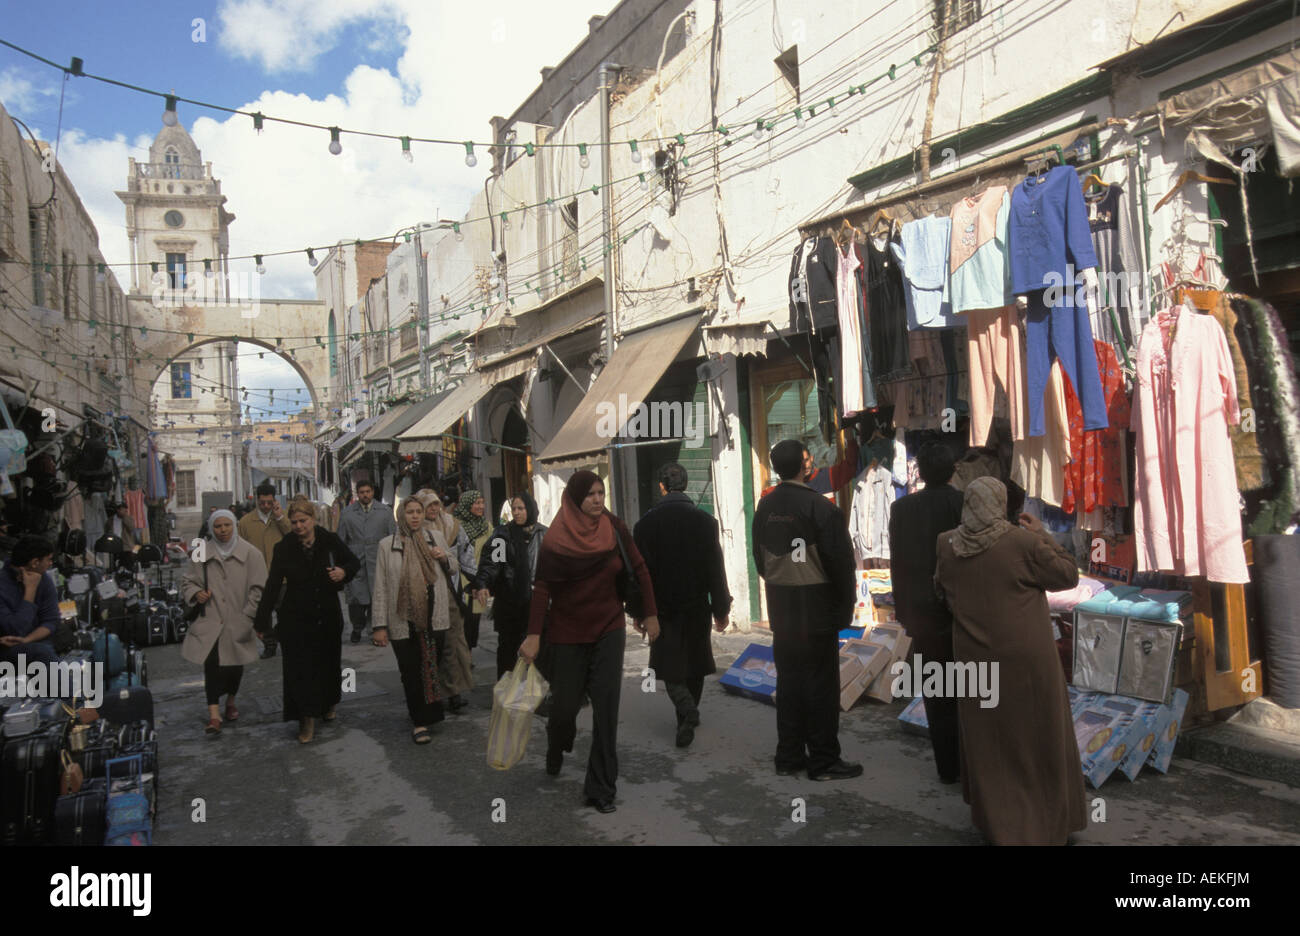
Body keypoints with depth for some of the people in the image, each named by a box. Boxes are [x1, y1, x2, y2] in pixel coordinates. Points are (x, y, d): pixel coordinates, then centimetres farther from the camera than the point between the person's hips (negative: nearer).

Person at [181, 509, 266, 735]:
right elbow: (187, 580, 16)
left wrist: (248, 616, -5)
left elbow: (258, 589, -1)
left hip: (238, 622, 0)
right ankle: (214, 714, -10)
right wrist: (195, 592, -5)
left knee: (235, 664, 10)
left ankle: (230, 702, 34)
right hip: (209, 621, 0)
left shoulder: (250, 553, -3)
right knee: (211, 663, -12)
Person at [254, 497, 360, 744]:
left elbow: (355, 562, 9)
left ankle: (328, 704, 39)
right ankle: (307, 719, 5)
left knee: (329, 663, 13)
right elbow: (272, 586, -3)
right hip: (296, 619, -1)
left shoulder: (330, 541, -4)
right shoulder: (283, 548, -5)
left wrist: (344, 571, -14)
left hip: (328, 616, 1)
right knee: (300, 667, -4)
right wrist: (262, 621, -5)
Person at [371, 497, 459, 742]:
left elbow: (453, 569, 20)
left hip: (434, 618, 2)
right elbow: (380, 587, 0)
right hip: (403, 620, -2)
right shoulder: (387, 544, 0)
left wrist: (445, 557, -4)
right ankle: (420, 723, 12)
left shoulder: (435, 536, 7)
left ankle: (428, 715, 25)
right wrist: (380, 625, -4)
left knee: (433, 667, 7)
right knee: (411, 672, 2)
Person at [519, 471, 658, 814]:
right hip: (567, 633, -1)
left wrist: (650, 615, 4)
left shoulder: (615, 529, -6)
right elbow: (542, 587, -12)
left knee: (606, 708, -3)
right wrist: (534, 635, -17)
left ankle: (601, 787, 8)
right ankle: (557, 747, 42)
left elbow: (640, 571, 2)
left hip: (609, 630, 1)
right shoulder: (556, 538, -11)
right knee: (565, 704, 6)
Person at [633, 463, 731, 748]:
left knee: (669, 665, 7)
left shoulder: (645, 524, -7)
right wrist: (721, 610, 3)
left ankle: (687, 710, -15)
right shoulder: (705, 521, -6)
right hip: (697, 607, 2)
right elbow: (716, 569, -4)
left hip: (662, 608, -1)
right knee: (694, 664, 15)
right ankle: (688, 718, 26)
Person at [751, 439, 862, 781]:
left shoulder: (765, 506, 4)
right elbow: (840, 561, -13)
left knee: (788, 681, 14)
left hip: (780, 610, 6)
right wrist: (845, 607, -2)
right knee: (821, 685, 3)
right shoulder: (820, 507, -16)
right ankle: (823, 761, 11)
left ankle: (789, 756, 22)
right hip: (816, 610, -6)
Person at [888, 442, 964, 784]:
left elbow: (897, 565, -1)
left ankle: (947, 767, 17)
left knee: (938, 695, 11)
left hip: (925, 615, 1)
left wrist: (905, 613, 9)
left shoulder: (903, 509, -7)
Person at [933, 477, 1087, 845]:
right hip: (1026, 657, -3)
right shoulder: (1023, 541, -16)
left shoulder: (947, 545, -6)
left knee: (987, 734, 17)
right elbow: (1068, 575, -4)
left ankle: (995, 817, 26)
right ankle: (1047, 820, 26)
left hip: (977, 657, 3)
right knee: (1039, 734, 14)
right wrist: (1042, 535, 5)